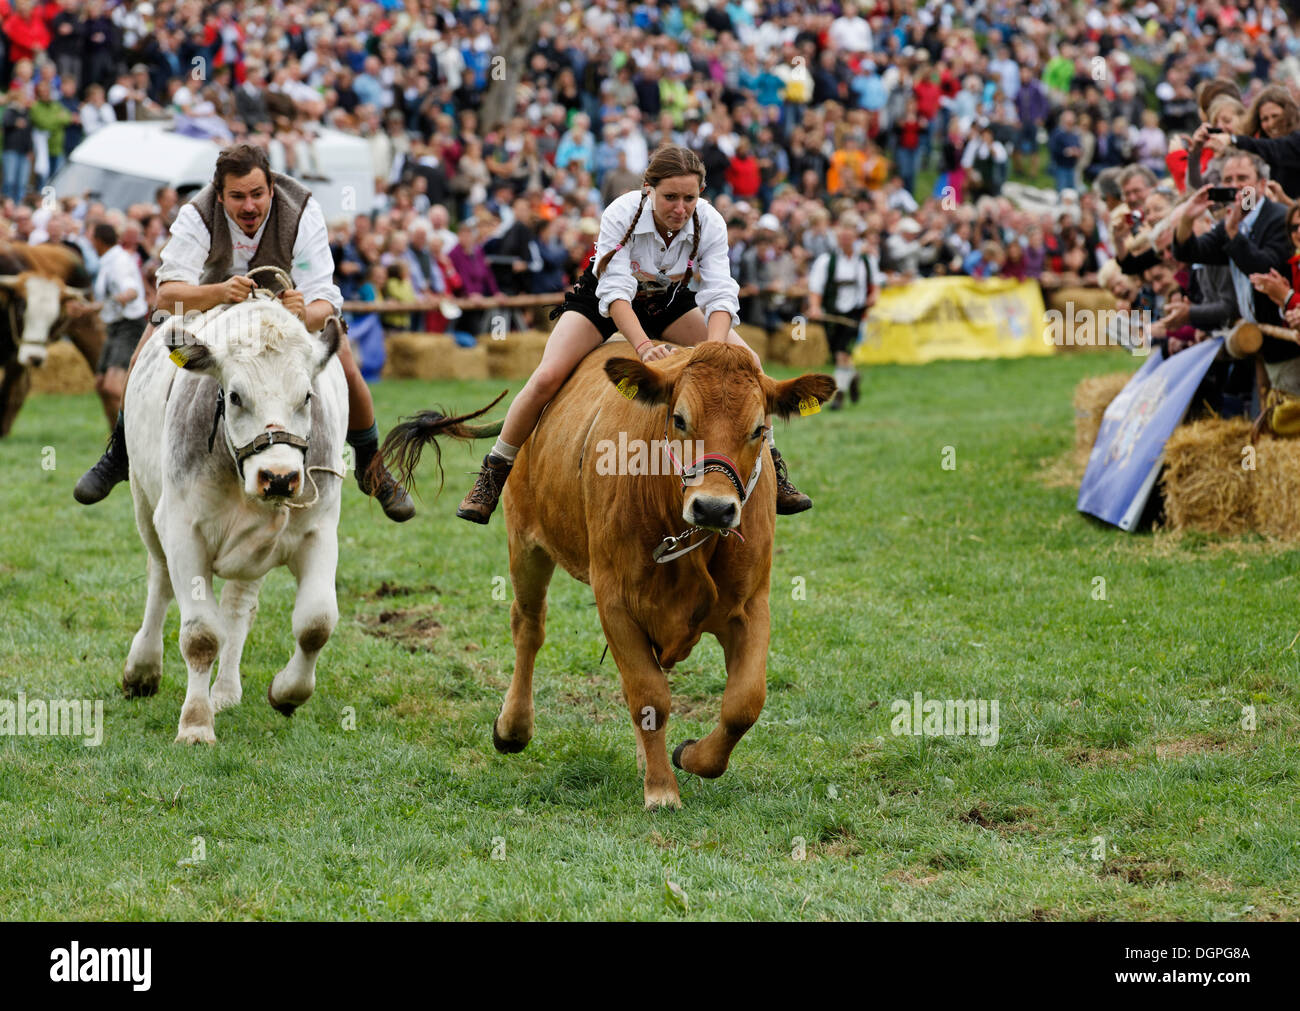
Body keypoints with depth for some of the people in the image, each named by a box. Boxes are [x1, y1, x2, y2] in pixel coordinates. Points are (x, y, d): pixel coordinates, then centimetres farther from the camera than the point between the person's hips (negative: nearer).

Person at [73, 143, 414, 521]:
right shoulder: (197, 216, -36)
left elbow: (324, 301, -40)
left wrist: (305, 315, -65)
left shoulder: (302, 213, -37)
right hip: (212, 294, 0)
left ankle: (371, 469, 14)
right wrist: (219, 292, -64)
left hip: (291, 295, 0)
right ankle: (118, 456, 16)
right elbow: (167, 293, -44)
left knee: (347, 373, -15)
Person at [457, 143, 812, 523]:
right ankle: (492, 476, -4)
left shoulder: (710, 224, -26)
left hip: (669, 302, 3)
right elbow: (615, 292, -38)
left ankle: (772, 472, 1)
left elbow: (721, 296, -31)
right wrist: (643, 346, -54)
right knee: (547, 378, -22)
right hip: (599, 300, -3)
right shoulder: (620, 214, -33)